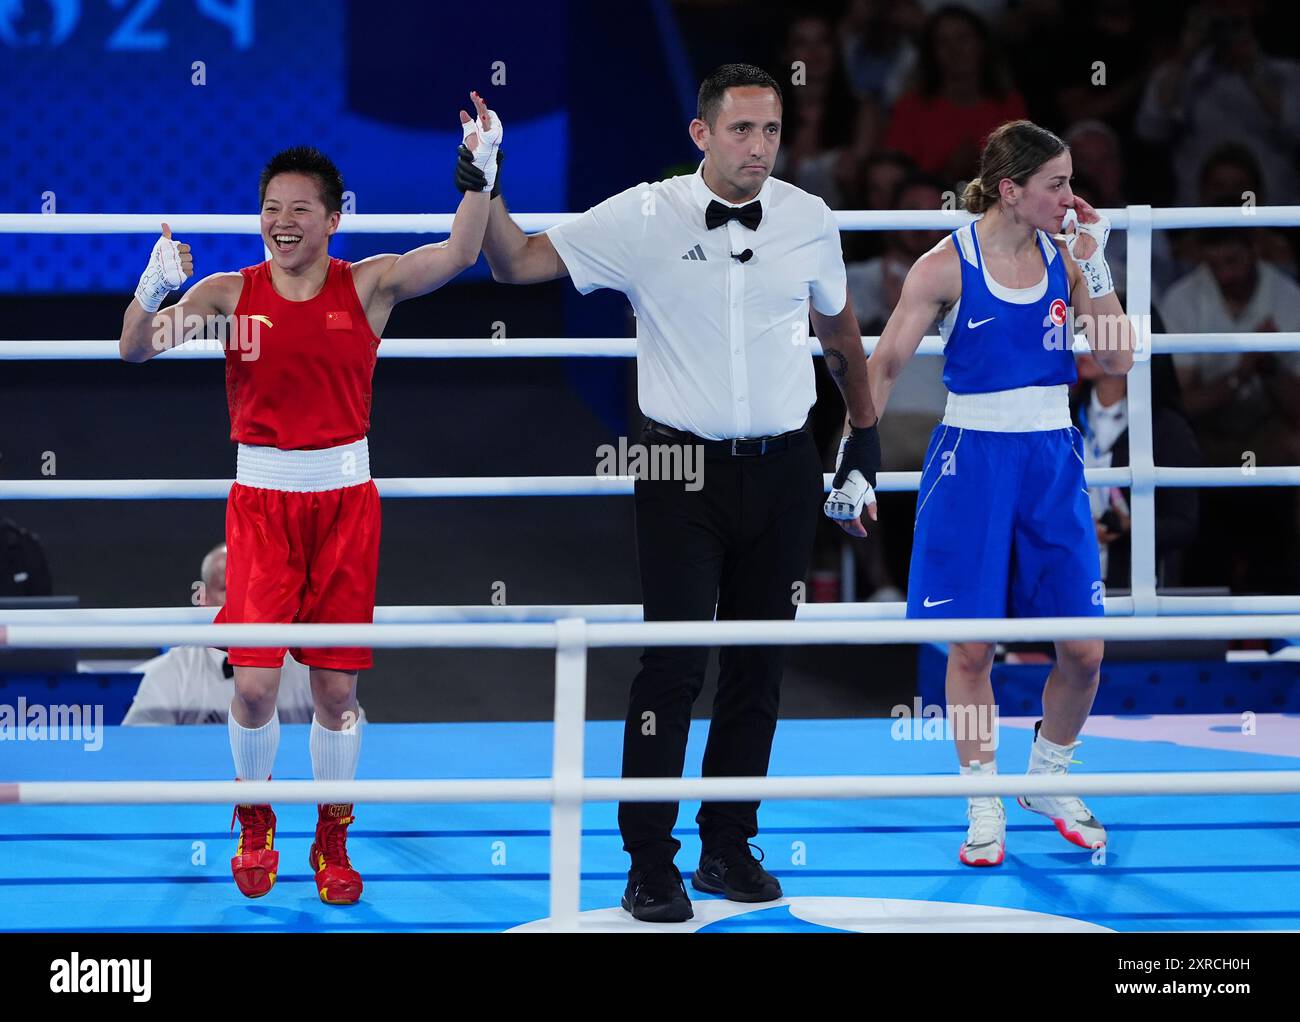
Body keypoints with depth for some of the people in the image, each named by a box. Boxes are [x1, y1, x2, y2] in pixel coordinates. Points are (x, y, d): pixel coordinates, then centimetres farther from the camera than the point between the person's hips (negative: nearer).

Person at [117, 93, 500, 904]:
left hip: (344, 498, 0)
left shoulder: (368, 286, -1)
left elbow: (460, 252, -13)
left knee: (336, 685, 3)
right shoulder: (230, 292, 0)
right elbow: (135, 349, -6)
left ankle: (334, 838, 21)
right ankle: (255, 822, 21)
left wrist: (481, 166, -25)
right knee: (254, 682, -6)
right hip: (261, 499, 0)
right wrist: (154, 287, -25)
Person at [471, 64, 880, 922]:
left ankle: (729, 847, 19)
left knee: (760, 666, 7)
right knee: (673, 664, -8)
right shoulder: (643, 218, -6)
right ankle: (651, 865, -1)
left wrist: (866, 431, 23)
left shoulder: (810, 221, 3)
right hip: (682, 468, -3)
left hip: (783, 472, 3)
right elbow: (520, 263, -6)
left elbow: (839, 326, 20)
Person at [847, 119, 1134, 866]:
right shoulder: (948, 266, -9)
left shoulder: (1065, 258, 3)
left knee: (1084, 649, 2)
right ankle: (985, 810, 14)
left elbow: (1118, 358, -2)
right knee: (972, 649, 1)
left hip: (1052, 459, 4)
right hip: (972, 460, -4)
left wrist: (1094, 264, -7)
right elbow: (886, 366, -4)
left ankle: (1049, 779, 26)